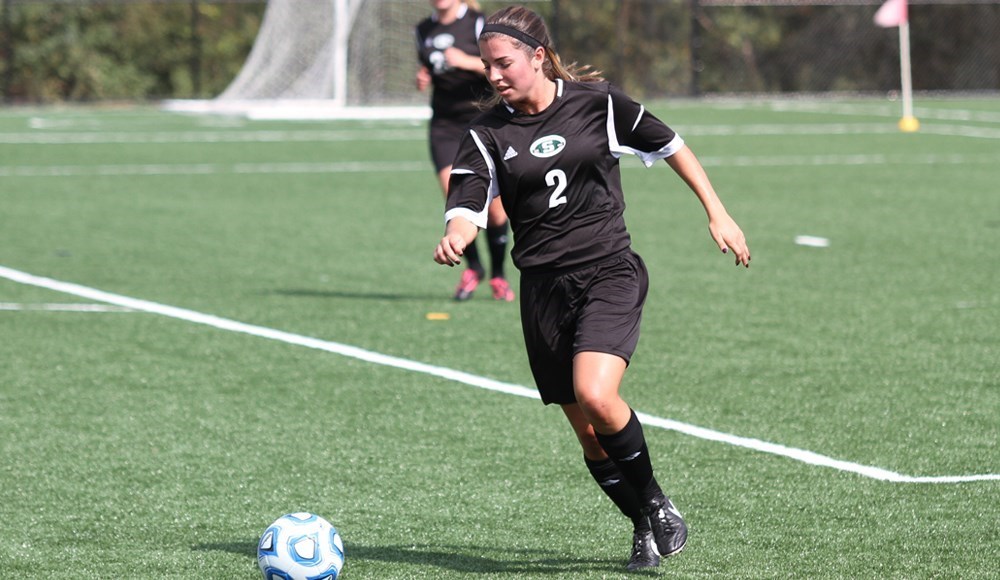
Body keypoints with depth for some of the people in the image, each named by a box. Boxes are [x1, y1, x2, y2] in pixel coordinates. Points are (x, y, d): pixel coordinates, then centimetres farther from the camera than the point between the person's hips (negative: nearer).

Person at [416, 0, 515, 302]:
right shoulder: (424, 30, 9)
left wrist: (467, 62, -27)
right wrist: (422, 78, 3)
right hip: (445, 125, 3)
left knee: (494, 206, 0)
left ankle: (498, 275, 20)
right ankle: (472, 266, 10)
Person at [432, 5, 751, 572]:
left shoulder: (597, 102, -2)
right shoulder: (488, 133, 2)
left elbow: (669, 145, 10)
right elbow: (467, 204, -8)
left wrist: (718, 214, 10)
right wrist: (456, 235, -32)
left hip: (610, 274, -3)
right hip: (545, 287, 3)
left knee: (596, 397, -25)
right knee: (588, 433, 5)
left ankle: (655, 501, -2)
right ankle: (646, 527, 26)